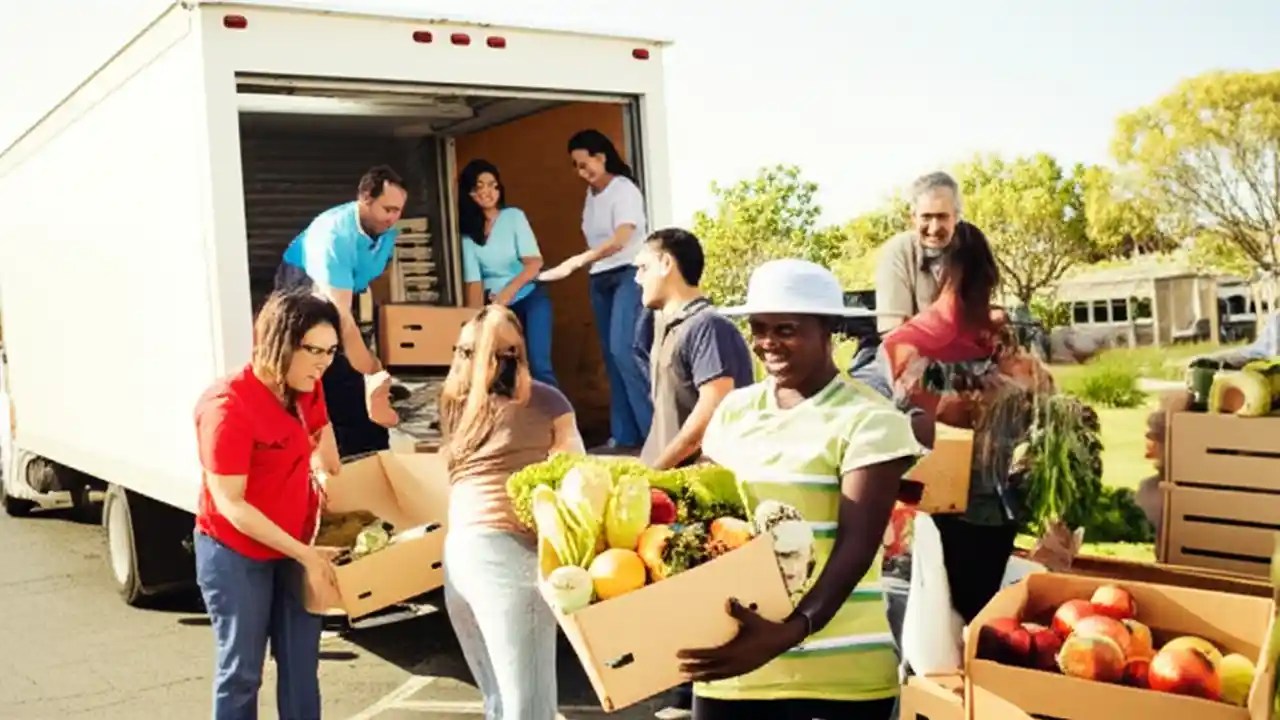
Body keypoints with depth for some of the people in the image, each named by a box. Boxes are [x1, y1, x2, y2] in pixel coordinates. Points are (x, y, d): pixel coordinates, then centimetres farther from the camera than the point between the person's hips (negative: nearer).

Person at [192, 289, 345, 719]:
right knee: (241, 670, 5)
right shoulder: (228, 407, -26)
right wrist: (303, 554, -23)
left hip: (295, 546, 6)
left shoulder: (307, 388, -4)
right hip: (235, 554, -6)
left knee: (301, 667, 11)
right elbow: (230, 504, -24)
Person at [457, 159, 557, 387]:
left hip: (530, 299, -3)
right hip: (495, 306, 3)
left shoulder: (514, 216, -5)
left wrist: (509, 290, -29)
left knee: (539, 365, -17)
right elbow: (474, 281, -4)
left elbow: (534, 262, -13)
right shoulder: (469, 232, 1)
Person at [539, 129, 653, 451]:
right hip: (601, 279, 8)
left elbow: (621, 240, -24)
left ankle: (654, 429, -16)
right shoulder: (591, 194, 13)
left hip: (628, 275, -8)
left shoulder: (624, 189, -11)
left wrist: (575, 262, -31)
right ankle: (625, 435, 8)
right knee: (612, 355, 5)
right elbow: (596, 240, 10)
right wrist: (584, 267, -4)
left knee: (625, 349, -20)